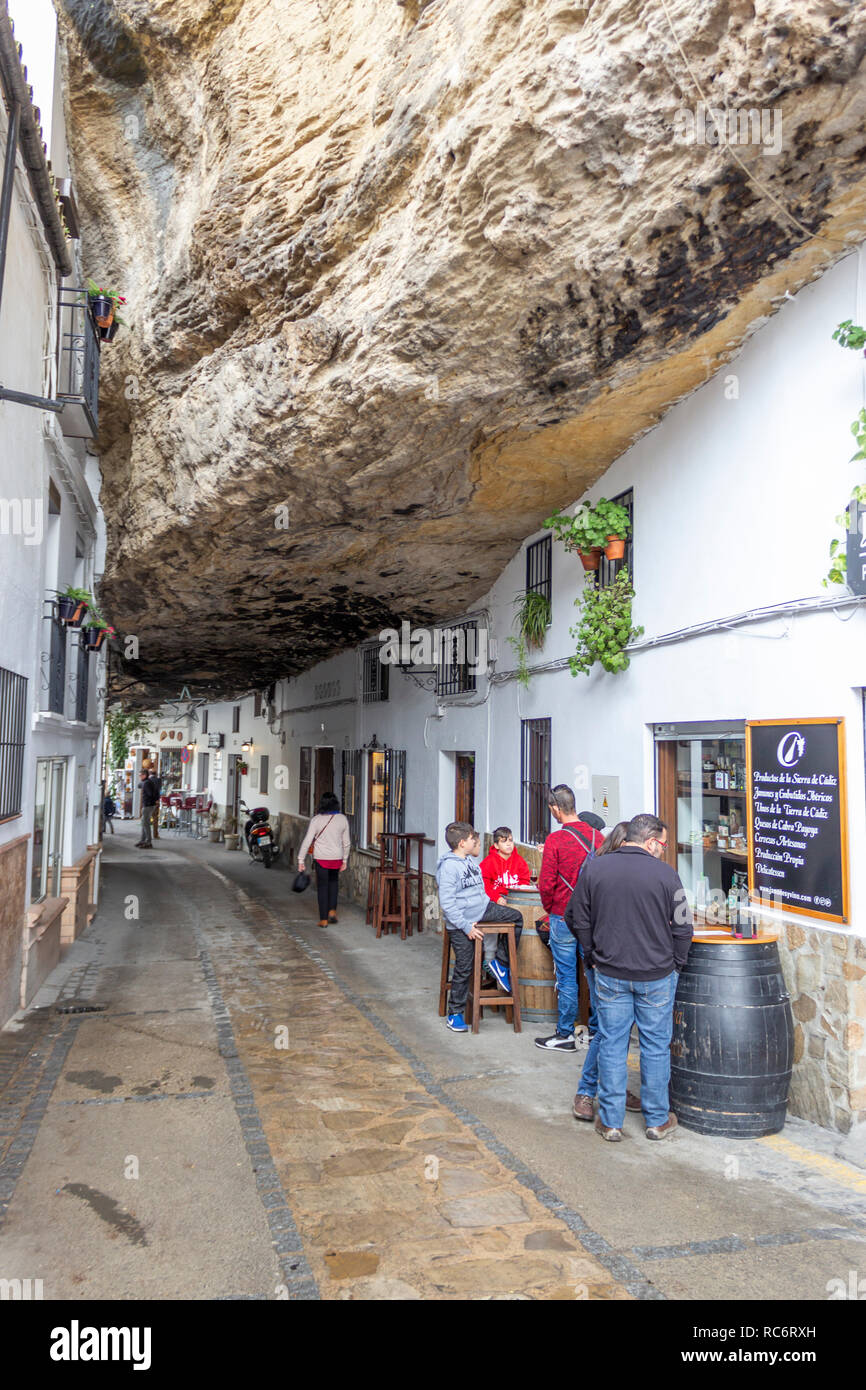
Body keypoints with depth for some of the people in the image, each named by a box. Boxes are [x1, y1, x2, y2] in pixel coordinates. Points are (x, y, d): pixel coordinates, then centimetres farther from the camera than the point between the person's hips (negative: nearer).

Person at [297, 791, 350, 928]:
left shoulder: (316, 820, -10)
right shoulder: (342, 819, -2)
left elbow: (307, 841, -10)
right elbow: (346, 842, 4)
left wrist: (301, 860, -4)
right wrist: (345, 860, 15)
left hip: (321, 858, -2)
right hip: (337, 857, 2)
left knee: (322, 887, 8)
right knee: (333, 882, 26)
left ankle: (323, 919, 11)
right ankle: (332, 910, 14)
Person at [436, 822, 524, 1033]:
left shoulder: (470, 860, 5)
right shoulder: (448, 866, -21)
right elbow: (447, 903, -23)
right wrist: (466, 927, -22)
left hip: (483, 909, 8)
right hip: (461, 922, -8)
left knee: (516, 917, 1)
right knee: (464, 968, -1)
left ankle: (498, 962, 11)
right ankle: (455, 1014, 15)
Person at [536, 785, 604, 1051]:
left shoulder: (555, 840, -15)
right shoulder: (597, 836, 1)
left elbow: (547, 884, -13)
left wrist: (550, 909, 5)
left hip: (564, 917, -5)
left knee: (566, 977, 3)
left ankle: (565, 1035, 12)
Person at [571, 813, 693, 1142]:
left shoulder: (594, 868, -2)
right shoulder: (665, 874, -10)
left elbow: (581, 923, 3)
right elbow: (683, 928, -4)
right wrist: (674, 965, 10)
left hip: (609, 974, 2)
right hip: (657, 976, -1)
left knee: (612, 1045, 10)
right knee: (656, 1047, 12)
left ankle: (610, 1121, 18)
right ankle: (657, 1120, 23)